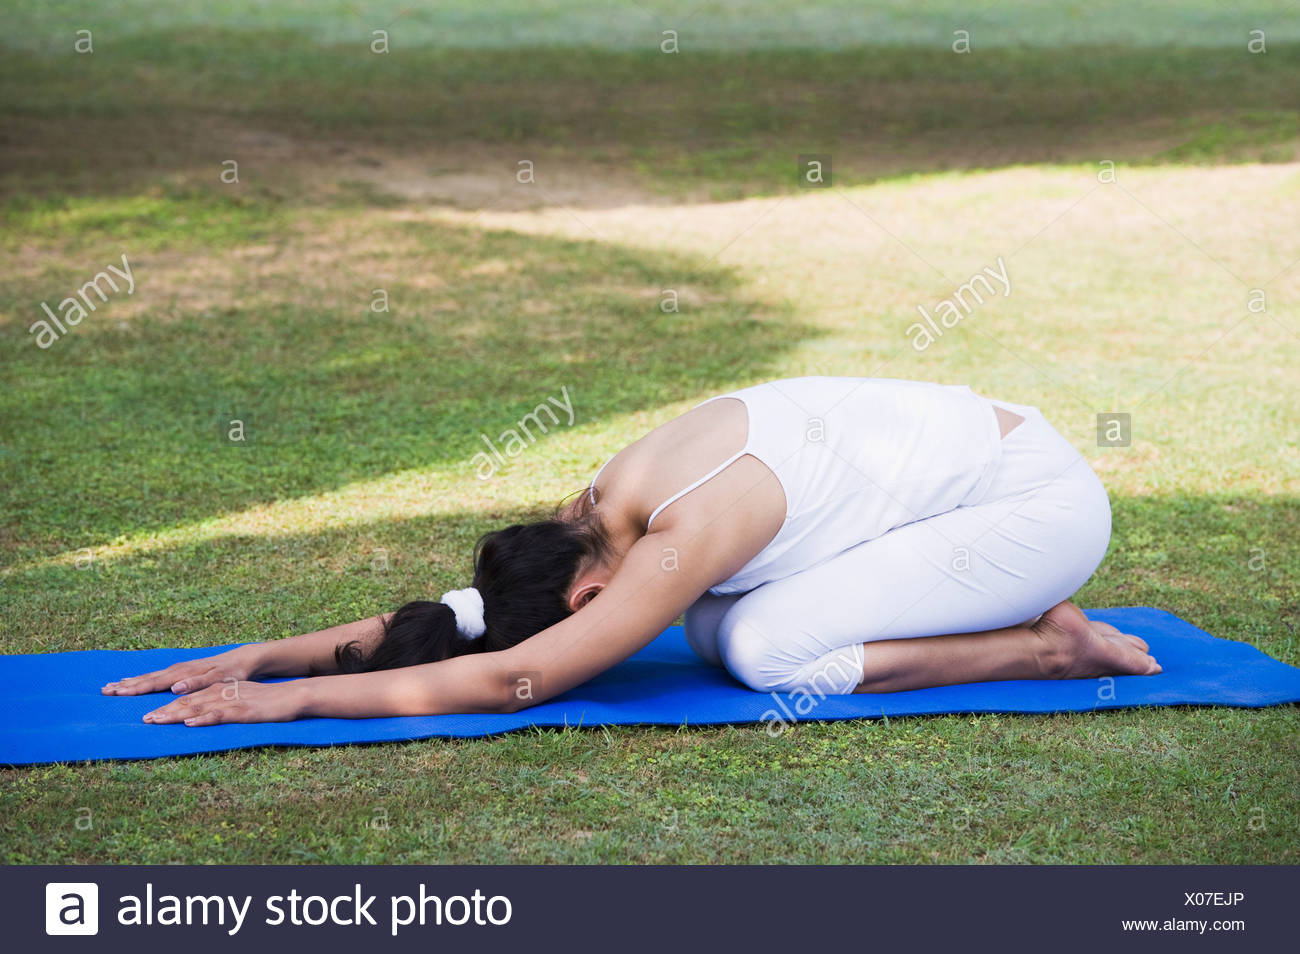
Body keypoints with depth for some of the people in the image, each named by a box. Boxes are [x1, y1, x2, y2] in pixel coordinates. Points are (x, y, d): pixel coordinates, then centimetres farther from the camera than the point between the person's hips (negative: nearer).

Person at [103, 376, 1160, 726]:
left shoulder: (688, 537, -29)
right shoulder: (607, 500, -4)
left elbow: (506, 679, -32)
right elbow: (452, 613, 2)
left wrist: (287, 699, -30)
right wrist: (261, 654, -4)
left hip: (1049, 497, -9)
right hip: (977, 448, 9)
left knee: (768, 647, -19)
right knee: (718, 626, 0)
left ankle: (1049, 647, -6)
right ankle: (1021, 615, 9)